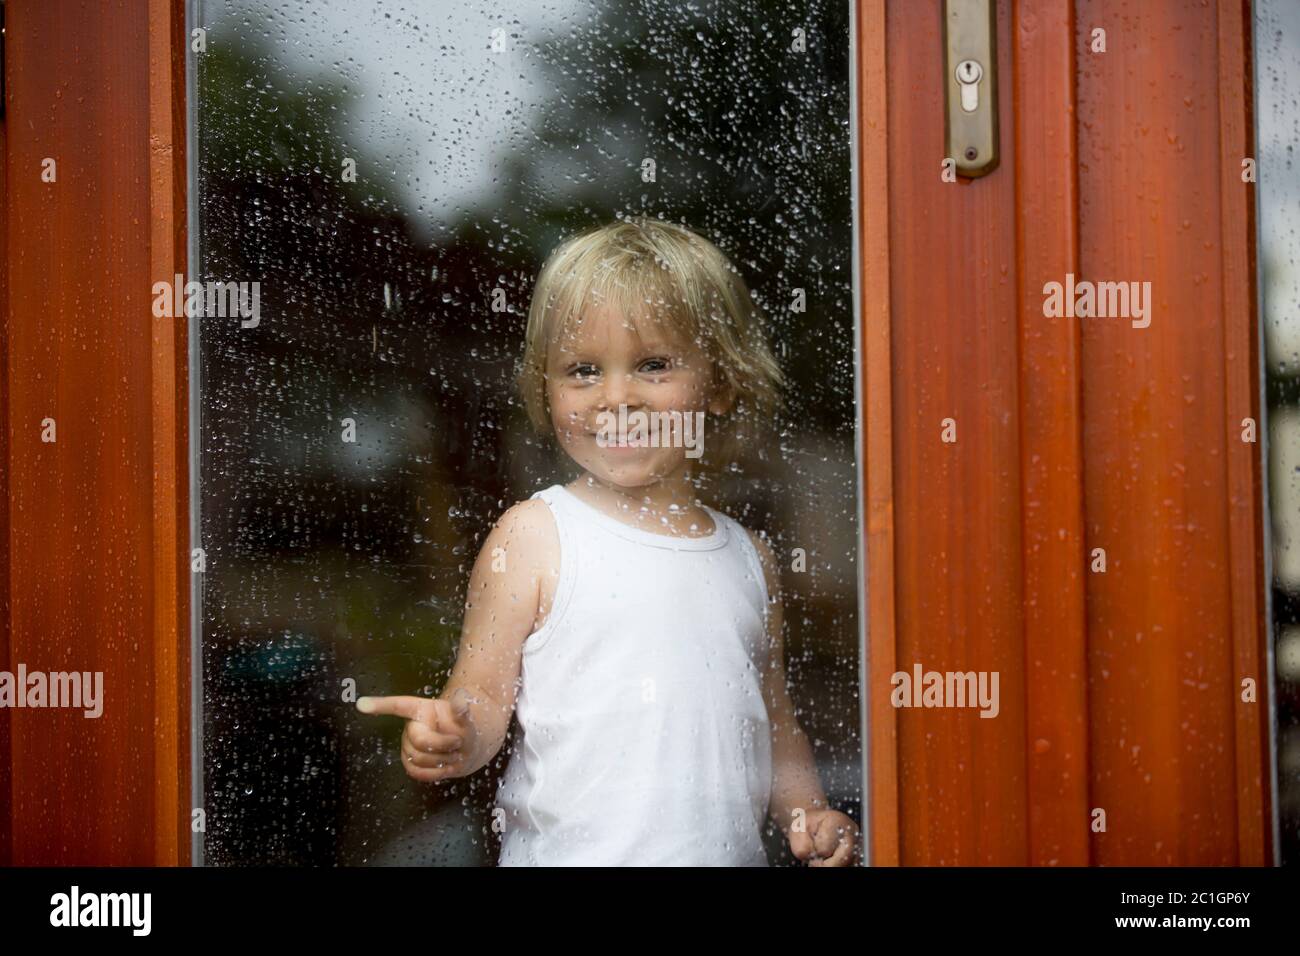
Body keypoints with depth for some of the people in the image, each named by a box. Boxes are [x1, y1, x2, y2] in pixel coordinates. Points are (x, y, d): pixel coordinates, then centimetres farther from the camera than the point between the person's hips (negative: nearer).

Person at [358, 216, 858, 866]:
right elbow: (481, 702, -6)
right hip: (571, 854, -3)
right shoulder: (533, 537, -5)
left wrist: (809, 815, 2)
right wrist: (453, 741, -26)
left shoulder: (749, 557, 7)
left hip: (732, 853, 4)